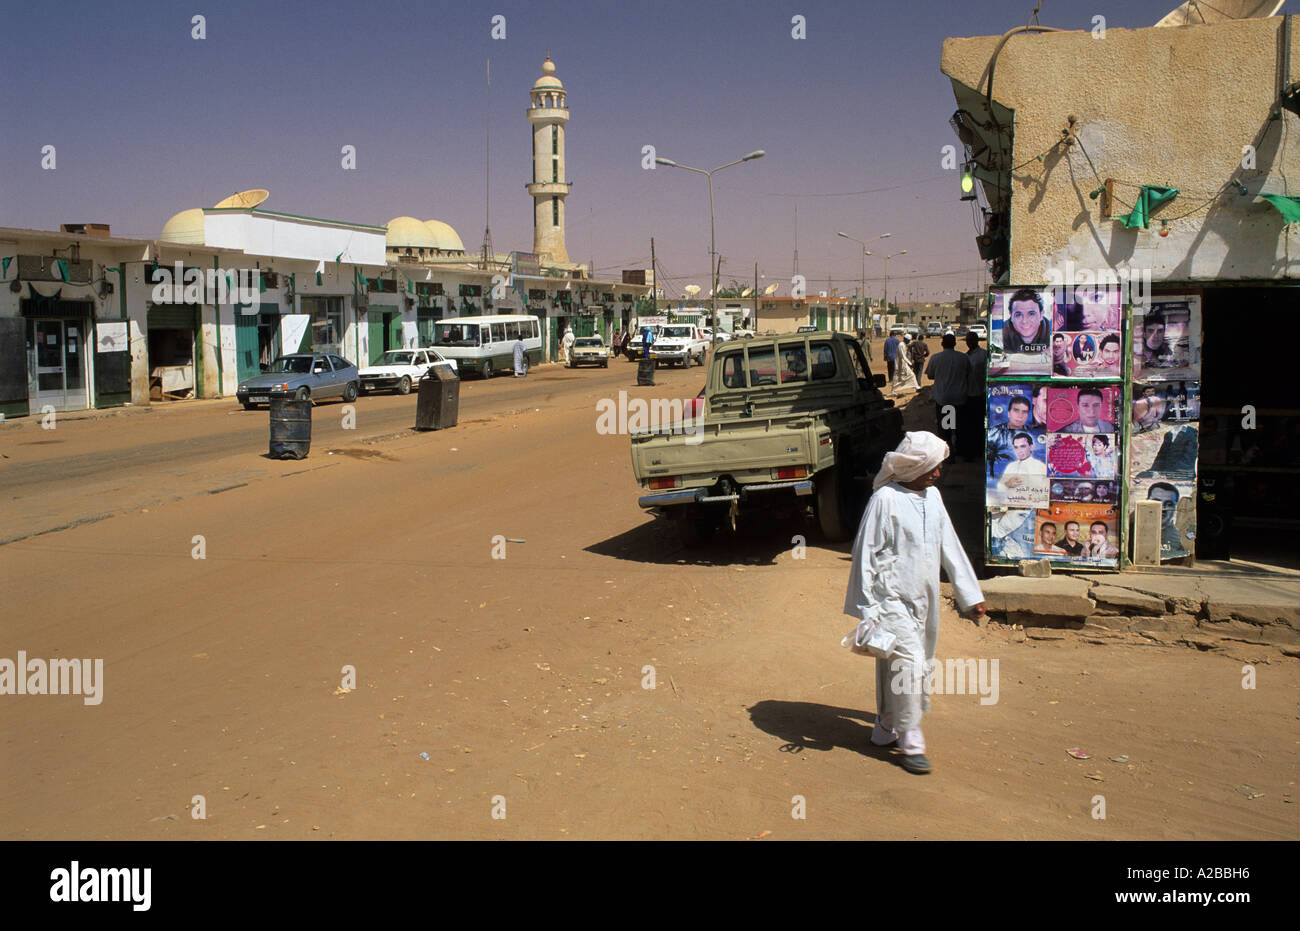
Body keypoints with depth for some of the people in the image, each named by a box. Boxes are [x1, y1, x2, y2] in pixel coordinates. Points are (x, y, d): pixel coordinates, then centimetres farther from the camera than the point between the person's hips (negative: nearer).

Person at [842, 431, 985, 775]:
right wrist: (866, 608, -12)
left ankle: (886, 729, 29)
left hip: (923, 599, 8)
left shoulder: (933, 497, 10)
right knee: (908, 660, -15)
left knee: (921, 665, 14)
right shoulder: (885, 499, -13)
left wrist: (971, 594, 18)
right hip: (891, 597, -8)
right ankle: (910, 742, -4)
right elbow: (865, 554, -11)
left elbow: (950, 547, 17)